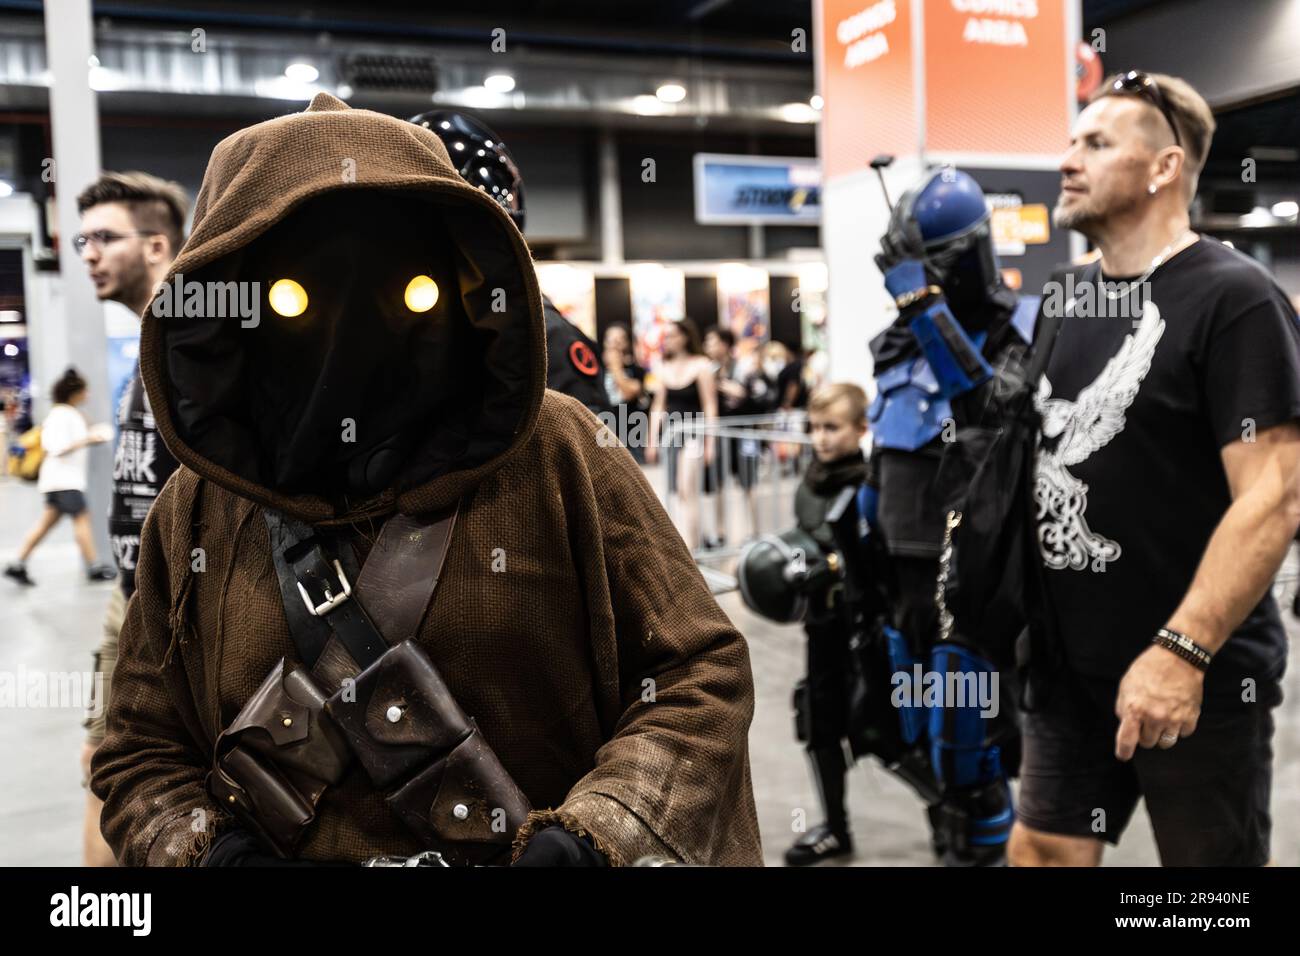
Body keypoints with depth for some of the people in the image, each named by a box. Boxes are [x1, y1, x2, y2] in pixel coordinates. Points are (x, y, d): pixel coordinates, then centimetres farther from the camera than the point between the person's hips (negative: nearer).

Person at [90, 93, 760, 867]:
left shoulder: (557, 455, -11)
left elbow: (700, 675, -8)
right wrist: (208, 846, -12)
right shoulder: (195, 515, -3)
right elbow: (142, 755, 7)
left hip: (535, 846, -2)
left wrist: (588, 839, -20)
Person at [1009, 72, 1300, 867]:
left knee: (1211, 855, 10)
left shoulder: (1233, 299, -13)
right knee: (1042, 851, 13)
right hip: (1070, 667, 7)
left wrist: (1182, 651, -27)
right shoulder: (1069, 301, 9)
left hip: (1199, 677, -6)